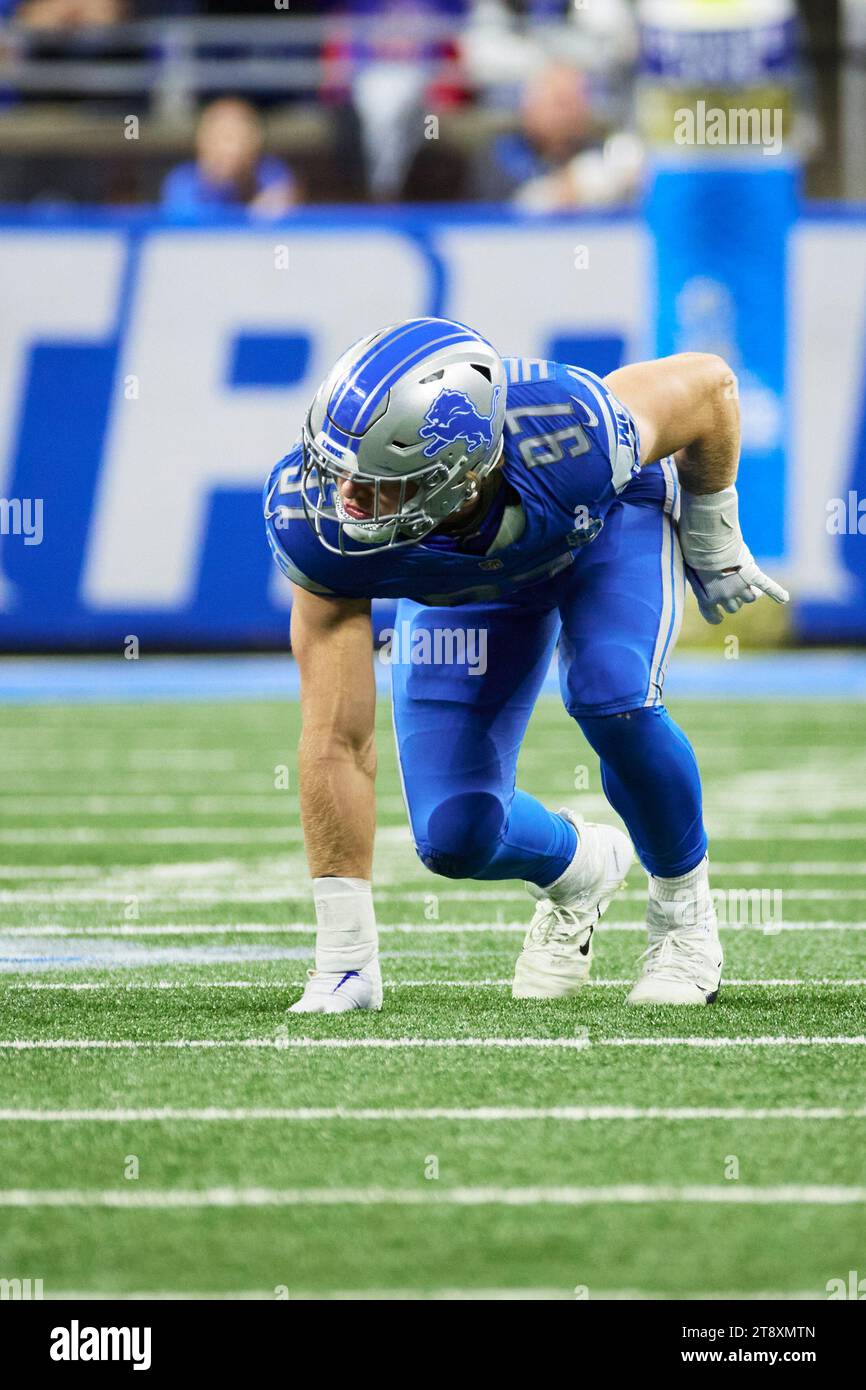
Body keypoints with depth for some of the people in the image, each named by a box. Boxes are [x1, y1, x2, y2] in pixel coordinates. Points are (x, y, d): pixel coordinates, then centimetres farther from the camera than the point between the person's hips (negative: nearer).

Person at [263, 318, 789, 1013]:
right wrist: (342, 956, -31)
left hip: (610, 517, -2)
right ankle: (573, 869, 26)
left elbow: (708, 384, -21)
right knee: (455, 838, -11)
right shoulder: (318, 520, -39)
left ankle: (682, 904, -1)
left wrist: (715, 545, -6)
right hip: (460, 576, 2)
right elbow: (337, 743, -32)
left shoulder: (567, 436, -44)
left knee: (612, 700, -30)